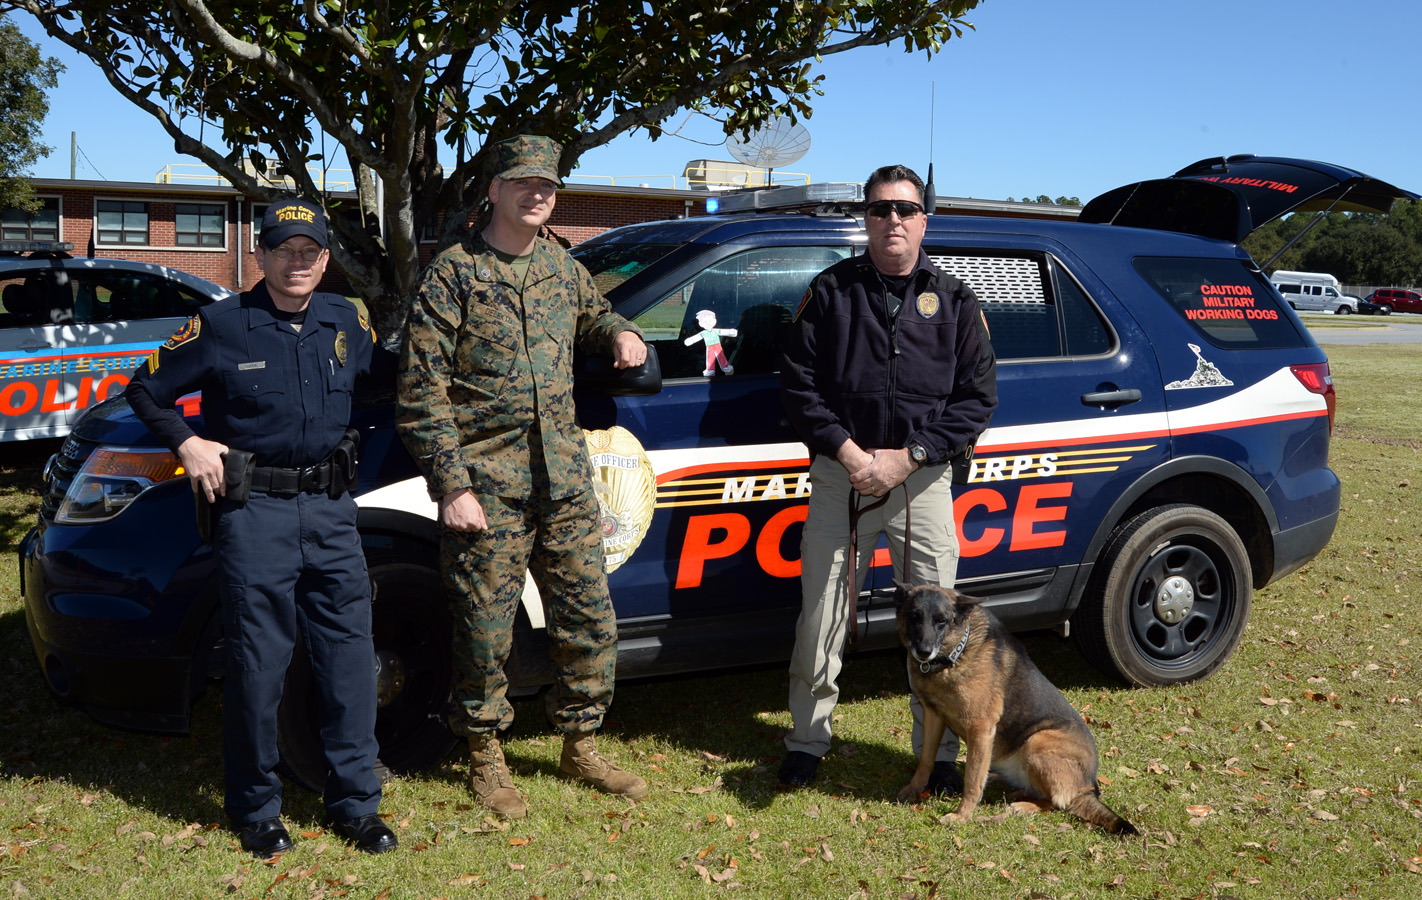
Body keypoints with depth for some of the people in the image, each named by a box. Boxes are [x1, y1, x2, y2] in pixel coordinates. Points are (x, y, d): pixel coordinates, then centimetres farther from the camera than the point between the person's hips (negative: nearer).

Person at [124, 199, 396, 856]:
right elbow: (146, 389, 7)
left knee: (349, 654, 5)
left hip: (330, 506, 4)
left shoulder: (346, 322, 9)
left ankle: (355, 802, 17)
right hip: (253, 509, -4)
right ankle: (256, 810, 18)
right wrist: (187, 442, -6)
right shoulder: (220, 326, -2)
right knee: (259, 661, 2)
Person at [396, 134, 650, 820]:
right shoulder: (452, 274, -6)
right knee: (486, 630, 3)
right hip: (487, 486, -5)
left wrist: (621, 332, 8)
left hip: (565, 481, 6)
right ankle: (486, 758, 24)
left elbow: (593, 317, 33)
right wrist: (451, 485, -14)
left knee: (590, 619, 9)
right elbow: (422, 391, -8)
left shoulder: (562, 267, 11)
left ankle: (580, 747, 28)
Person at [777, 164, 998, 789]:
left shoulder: (954, 300, 7)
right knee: (820, 619, 6)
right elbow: (797, 382, 3)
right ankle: (806, 743, 22)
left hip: (923, 481, 0)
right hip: (839, 475, 0)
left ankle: (938, 754, 18)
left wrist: (907, 457, -9)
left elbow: (978, 396, 3)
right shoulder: (831, 291, 6)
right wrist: (846, 449, -11)